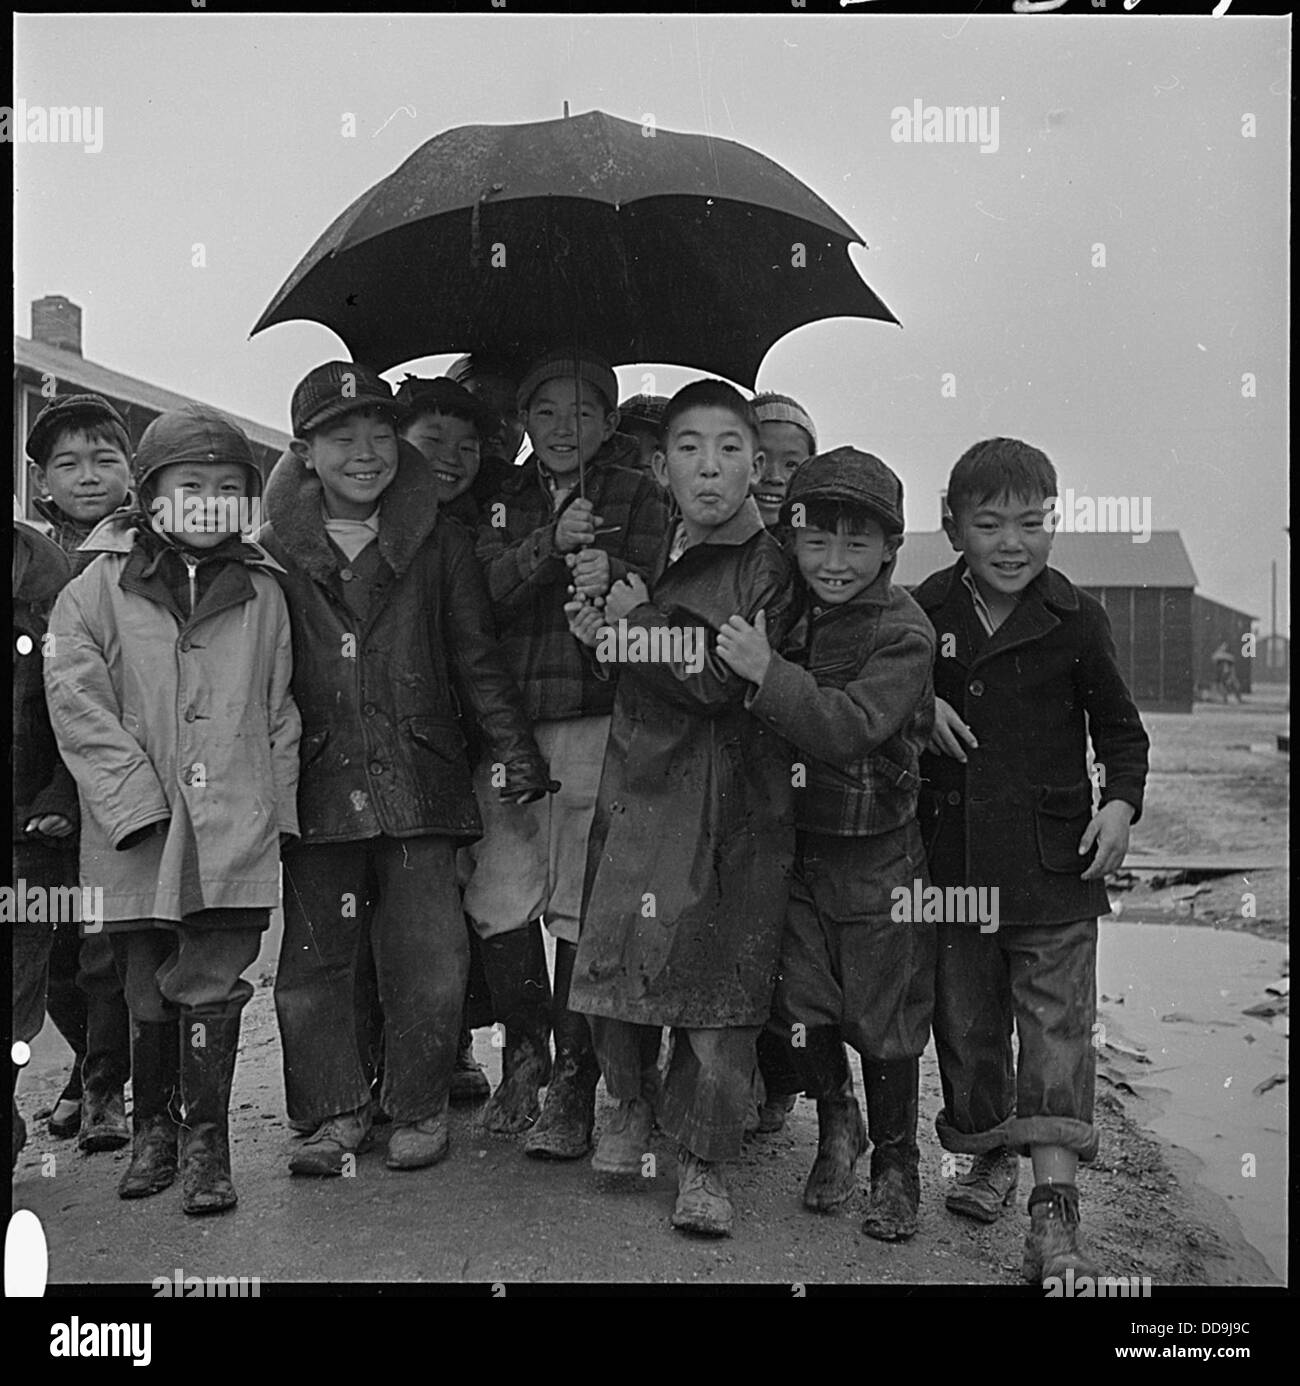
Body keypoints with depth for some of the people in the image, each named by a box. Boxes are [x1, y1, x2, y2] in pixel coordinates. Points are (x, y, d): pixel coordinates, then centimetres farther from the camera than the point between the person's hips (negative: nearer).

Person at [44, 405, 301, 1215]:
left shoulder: (260, 592, 9)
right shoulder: (99, 588, 2)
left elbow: (281, 712, 13)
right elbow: (77, 705, -5)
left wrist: (277, 806, 5)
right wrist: (140, 804, -11)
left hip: (236, 828, 0)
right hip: (139, 830, 0)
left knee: (212, 985, -1)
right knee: (147, 988, 11)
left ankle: (206, 1140, 12)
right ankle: (153, 1128, 30)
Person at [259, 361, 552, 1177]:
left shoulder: (439, 540, 7)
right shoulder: (275, 549, 7)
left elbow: (477, 658, 9)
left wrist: (515, 748, 1)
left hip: (417, 780, -1)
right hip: (315, 785, 1)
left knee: (430, 963, -2)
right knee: (311, 959, 5)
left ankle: (419, 1110, 18)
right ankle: (335, 1114, 21)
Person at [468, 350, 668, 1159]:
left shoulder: (638, 496, 7)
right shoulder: (508, 501, 17)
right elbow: (482, 595, 1)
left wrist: (608, 578, -27)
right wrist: (549, 545, -14)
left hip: (596, 722, -3)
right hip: (505, 725, 4)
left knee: (581, 904, -4)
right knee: (499, 896, 3)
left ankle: (574, 1088, 8)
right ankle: (524, 1052, 25)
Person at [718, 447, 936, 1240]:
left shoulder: (904, 632, -16)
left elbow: (852, 727, -30)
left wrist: (768, 672, -34)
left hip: (879, 855, -5)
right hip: (795, 844, 5)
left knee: (883, 1020, 8)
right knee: (799, 1008, 9)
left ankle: (896, 1165, 29)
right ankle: (836, 1122, 37)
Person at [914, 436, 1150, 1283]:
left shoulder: (1075, 620, -1)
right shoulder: (924, 612, 3)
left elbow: (1119, 727, 7)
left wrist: (1121, 803, -8)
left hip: (1055, 863, -2)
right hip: (953, 857, 3)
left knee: (1056, 1030, -5)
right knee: (964, 1024, 13)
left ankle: (1055, 1213, -2)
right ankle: (991, 1156, 35)